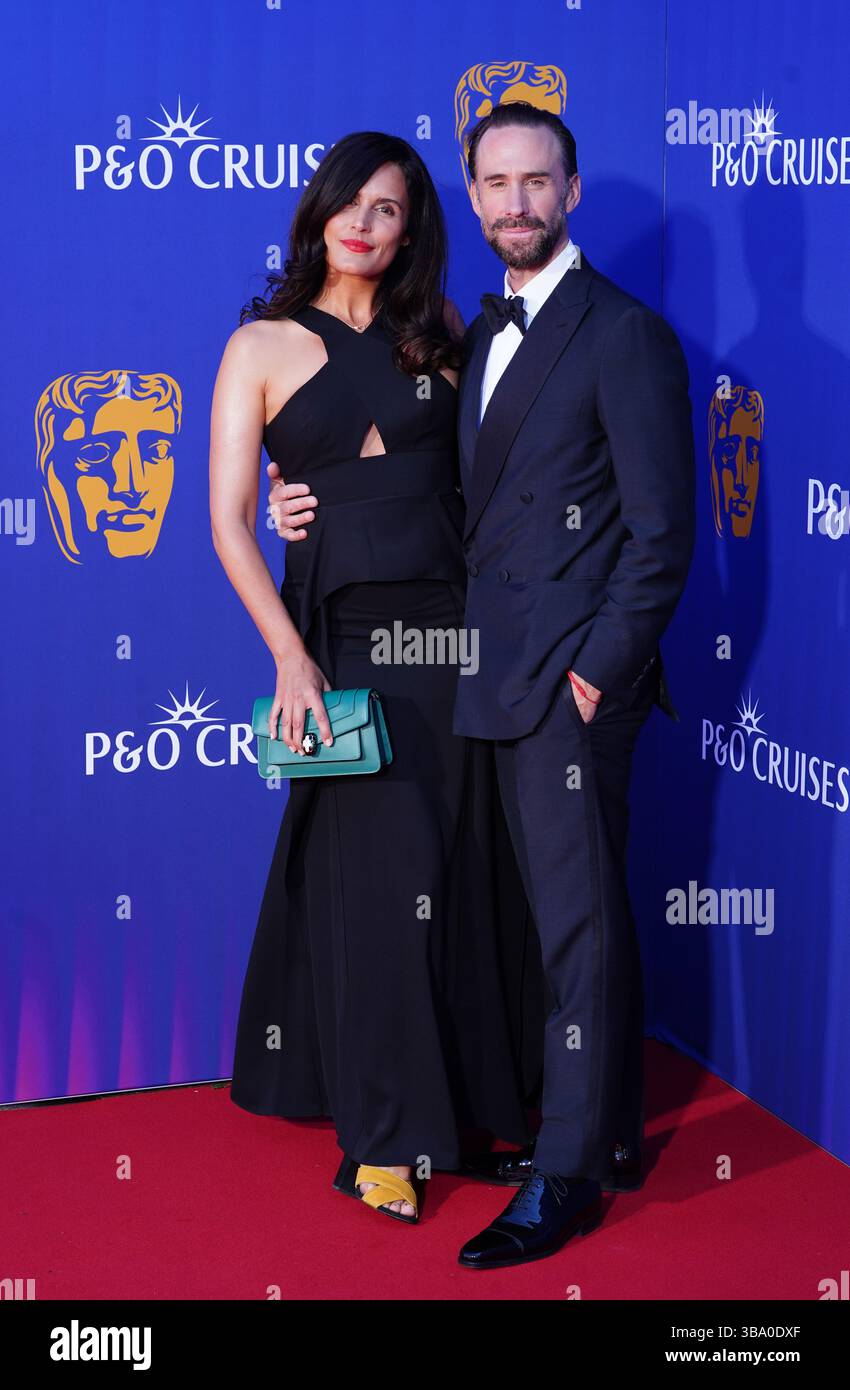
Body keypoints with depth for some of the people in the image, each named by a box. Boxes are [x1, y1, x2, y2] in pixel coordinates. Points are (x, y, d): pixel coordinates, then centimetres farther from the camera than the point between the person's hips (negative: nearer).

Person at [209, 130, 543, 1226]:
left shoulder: (440, 334, 9)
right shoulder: (263, 346, 0)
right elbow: (228, 519, -5)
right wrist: (291, 658, -13)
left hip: (453, 624, 3)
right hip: (345, 636, -3)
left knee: (467, 866, 8)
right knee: (383, 873, 0)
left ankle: (474, 1090, 27)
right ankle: (384, 1135, 15)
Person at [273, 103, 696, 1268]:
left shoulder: (624, 334, -9)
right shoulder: (481, 335, 16)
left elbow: (663, 530, -12)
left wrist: (600, 670, -16)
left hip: (573, 682, -8)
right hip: (509, 678, 8)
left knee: (580, 924, 0)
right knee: (573, 917, 15)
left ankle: (568, 1178, 9)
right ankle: (609, 1134, 28)